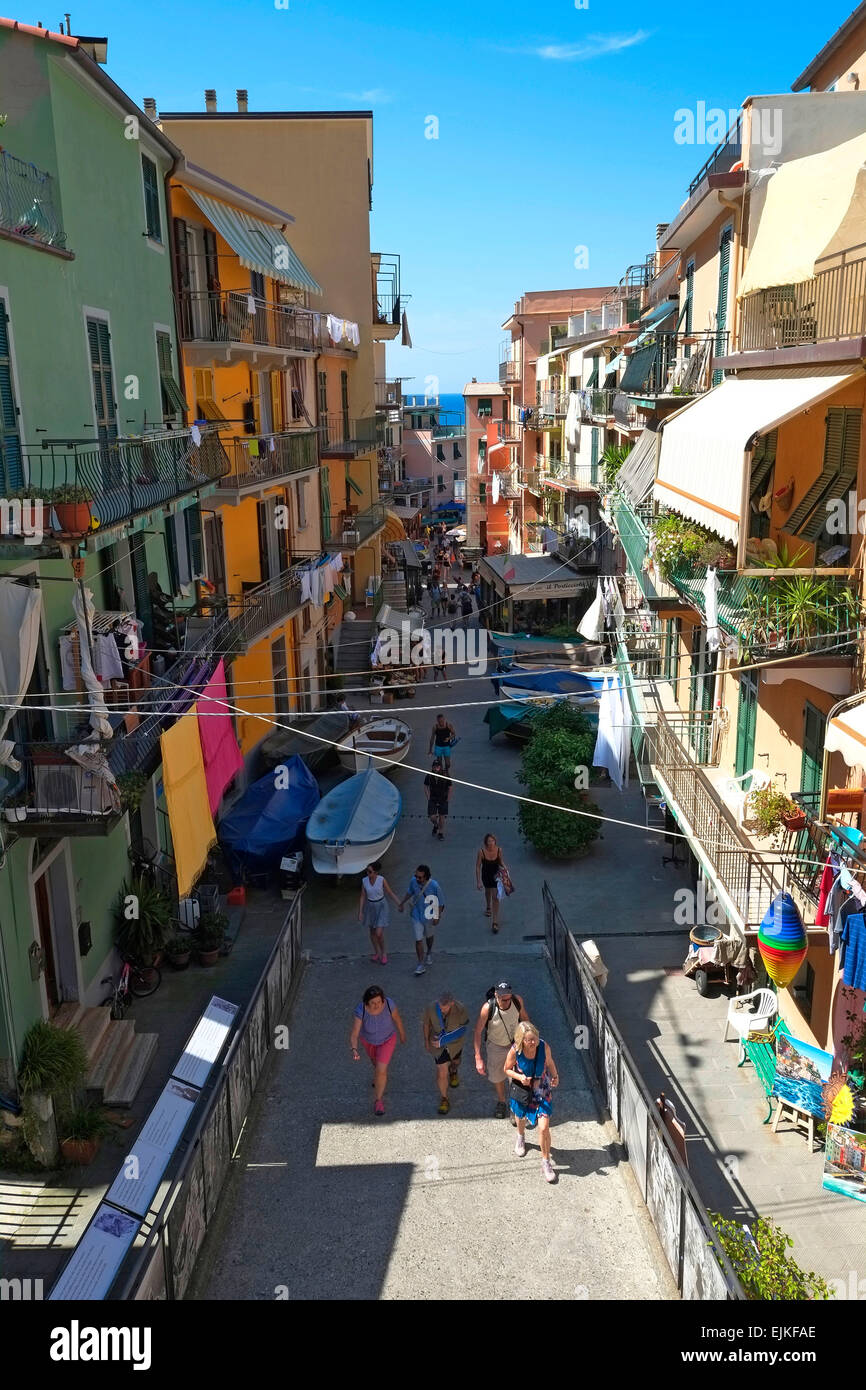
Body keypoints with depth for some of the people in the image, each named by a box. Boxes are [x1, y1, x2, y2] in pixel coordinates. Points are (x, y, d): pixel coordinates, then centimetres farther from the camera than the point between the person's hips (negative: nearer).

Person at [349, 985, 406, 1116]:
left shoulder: (389, 1004, -37)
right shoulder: (361, 1011, -39)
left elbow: (397, 1018, -16)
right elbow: (353, 1036, -38)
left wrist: (402, 1034, 2)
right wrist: (354, 1051, -59)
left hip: (387, 1038, -2)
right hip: (368, 1038, 2)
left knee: (380, 1071, -8)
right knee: (376, 1060, 31)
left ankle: (379, 1100, 20)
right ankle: (381, 1076, 68)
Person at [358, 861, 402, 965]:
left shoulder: (382, 880, -20)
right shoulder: (364, 880, -12)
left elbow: (390, 893, -10)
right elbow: (362, 897, -4)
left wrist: (399, 904, -18)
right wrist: (360, 912, -5)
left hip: (381, 906, -3)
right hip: (370, 907, 3)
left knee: (379, 934, -8)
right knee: (372, 932, 14)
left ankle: (383, 953, 19)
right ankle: (377, 953, 37)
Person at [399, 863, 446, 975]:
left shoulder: (434, 886, -28)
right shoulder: (413, 881, -19)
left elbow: (441, 902, -14)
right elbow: (409, 892, 5)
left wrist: (437, 916, -13)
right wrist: (402, 903, 13)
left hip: (429, 916, -1)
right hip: (417, 916, 1)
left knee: (429, 936, 24)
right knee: (418, 940, -2)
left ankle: (429, 953, 52)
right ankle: (421, 965, 9)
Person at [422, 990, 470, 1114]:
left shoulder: (461, 1010, -34)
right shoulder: (431, 1008, -32)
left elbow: (462, 1030, -22)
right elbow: (425, 1023, -11)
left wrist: (443, 1040, -27)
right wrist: (426, 1042, 3)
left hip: (455, 1042, 1)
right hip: (437, 1043, -1)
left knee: (455, 1060, 31)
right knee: (441, 1072, 0)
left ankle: (453, 1071, 67)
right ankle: (444, 1099, 24)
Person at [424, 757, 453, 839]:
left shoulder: (445, 776, -14)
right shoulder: (429, 776, -9)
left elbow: (451, 787, -2)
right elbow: (426, 786, 6)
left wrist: (448, 799, -2)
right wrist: (428, 797, 3)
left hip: (443, 800, -1)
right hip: (432, 799, 1)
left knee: (442, 817, 5)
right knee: (432, 817, -3)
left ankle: (441, 833, 23)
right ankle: (435, 825, 31)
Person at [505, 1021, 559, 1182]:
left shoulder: (543, 1046, -25)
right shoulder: (514, 1051, -28)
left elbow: (549, 1062, -2)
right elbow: (507, 1069, -10)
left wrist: (555, 1076, -15)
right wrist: (519, 1077, -26)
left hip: (541, 1091, -1)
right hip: (522, 1090, 1)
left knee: (544, 1127, -8)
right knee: (521, 1116, 28)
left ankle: (546, 1162, 14)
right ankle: (520, 1137, 63)